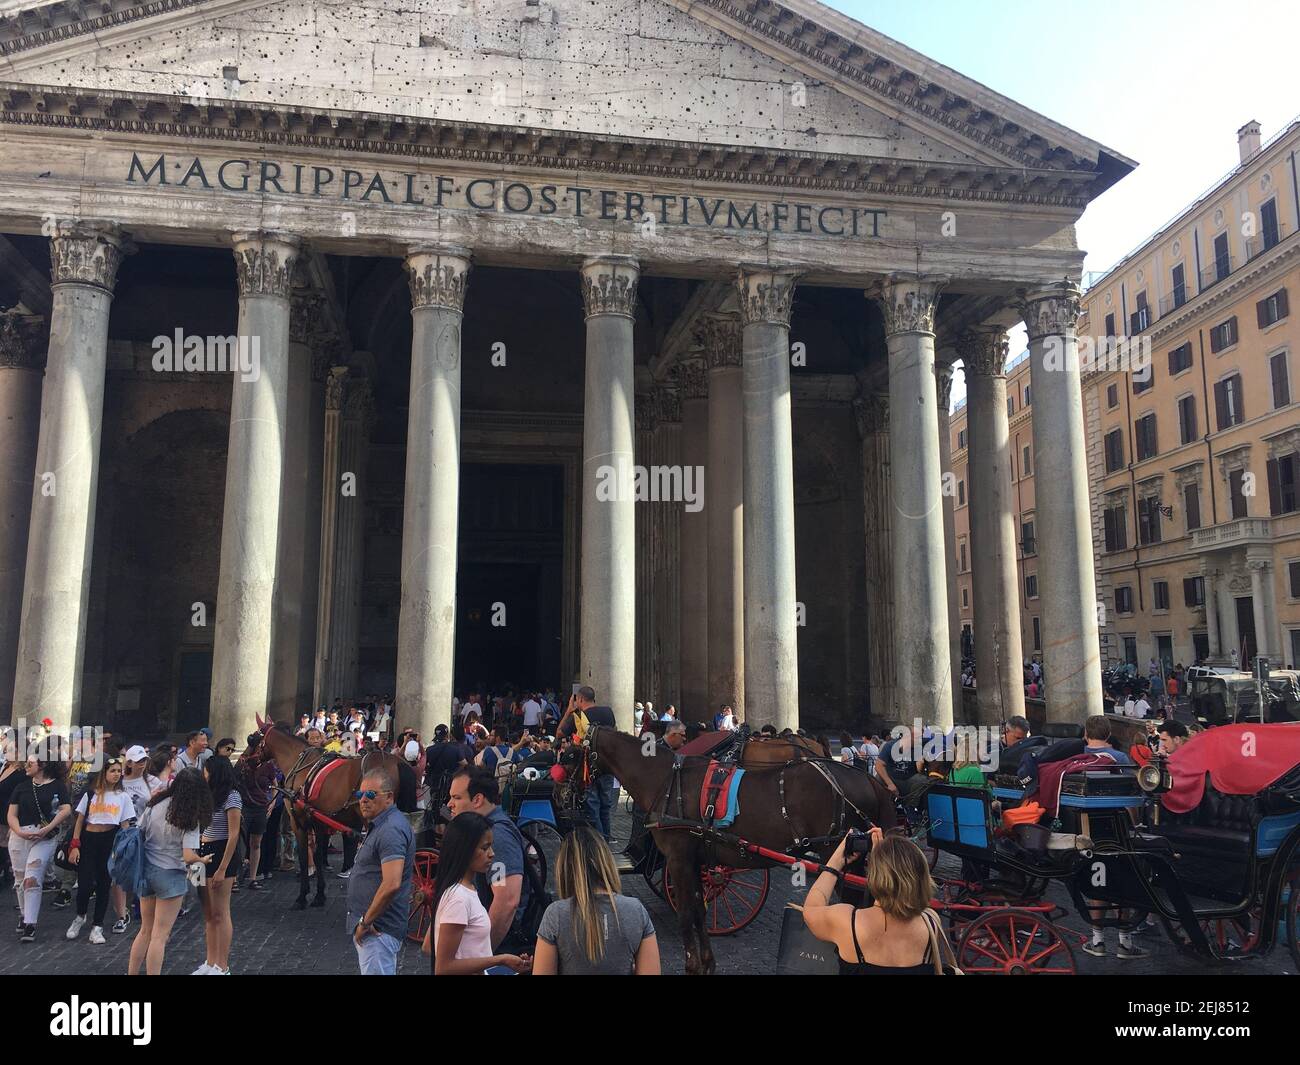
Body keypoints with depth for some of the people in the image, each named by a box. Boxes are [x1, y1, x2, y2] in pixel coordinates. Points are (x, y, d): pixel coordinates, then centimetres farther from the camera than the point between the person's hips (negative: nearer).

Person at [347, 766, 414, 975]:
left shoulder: (391, 830, -22)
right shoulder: (380, 825, 13)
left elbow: (391, 885, -31)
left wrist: (365, 921, -21)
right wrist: (364, 922, 17)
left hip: (377, 929, -11)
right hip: (375, 926, 11)